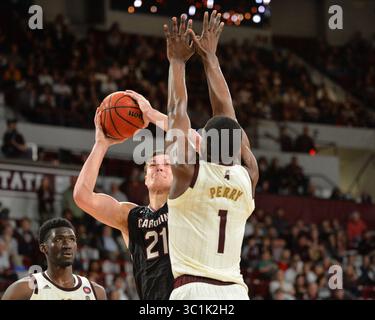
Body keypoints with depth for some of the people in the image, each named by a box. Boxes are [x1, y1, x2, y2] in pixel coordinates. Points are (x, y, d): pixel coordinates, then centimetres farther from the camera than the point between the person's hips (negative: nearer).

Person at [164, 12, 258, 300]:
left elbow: (177, 111, 10)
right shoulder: (247, 176, 7)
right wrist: (210, 57, 26)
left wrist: (178, 61, 22)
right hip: (234, 292, 4)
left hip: (193, 290, -4)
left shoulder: (188, 171, -3)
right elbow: (227, 113, 18)